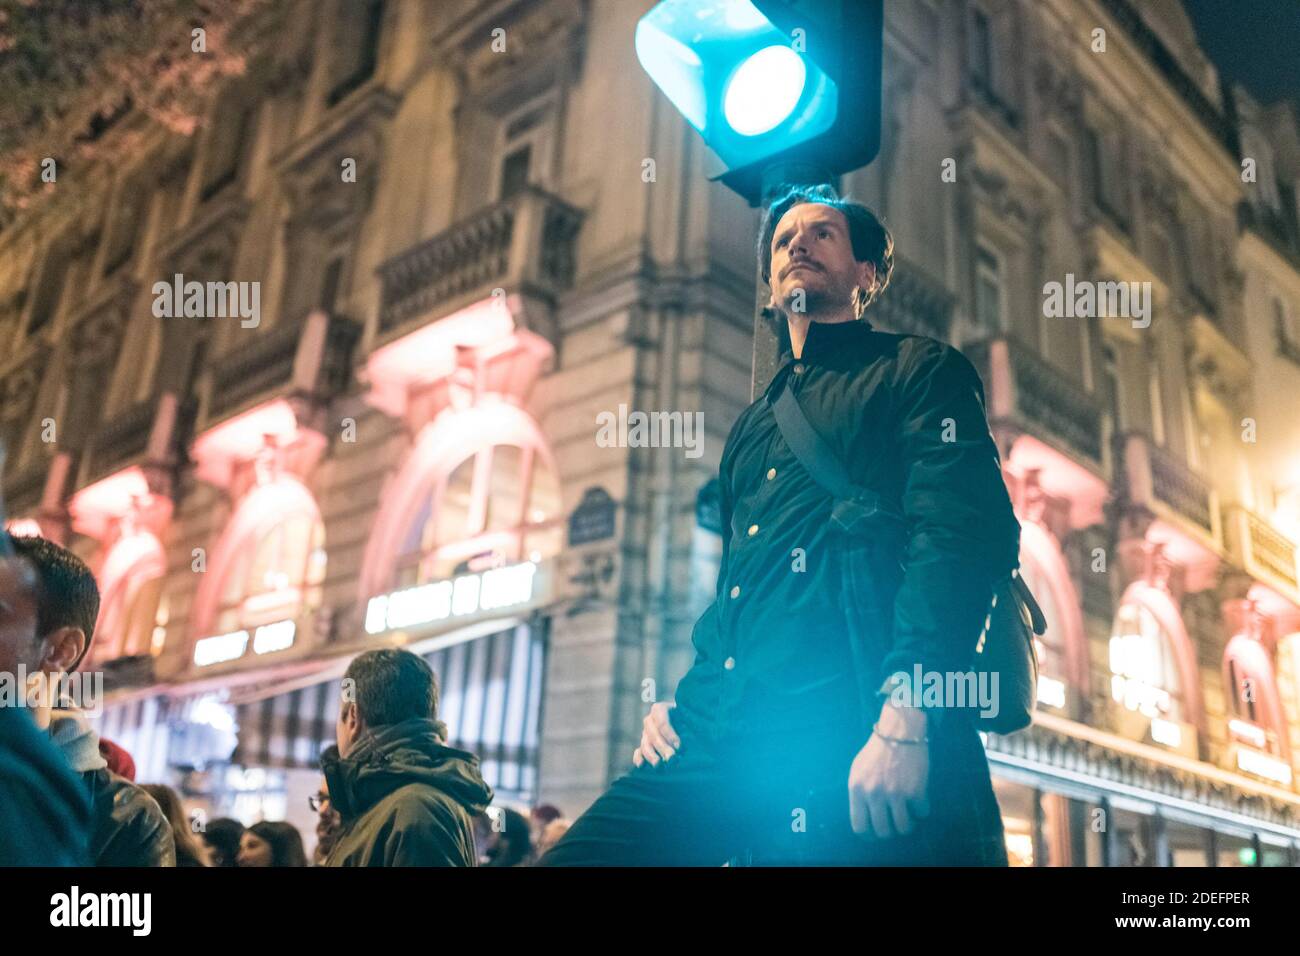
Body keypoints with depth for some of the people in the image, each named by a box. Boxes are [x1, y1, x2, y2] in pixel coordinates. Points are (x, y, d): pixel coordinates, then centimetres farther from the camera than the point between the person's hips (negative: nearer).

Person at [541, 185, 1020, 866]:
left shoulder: (921, 371, 9)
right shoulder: (752, 426, 28)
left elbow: (966, 532, -8)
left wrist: (904, 719, -20)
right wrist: (685, 698, 15)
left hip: (849, 728, -5)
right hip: (722, 737, 6)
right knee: (571, 857, -4)